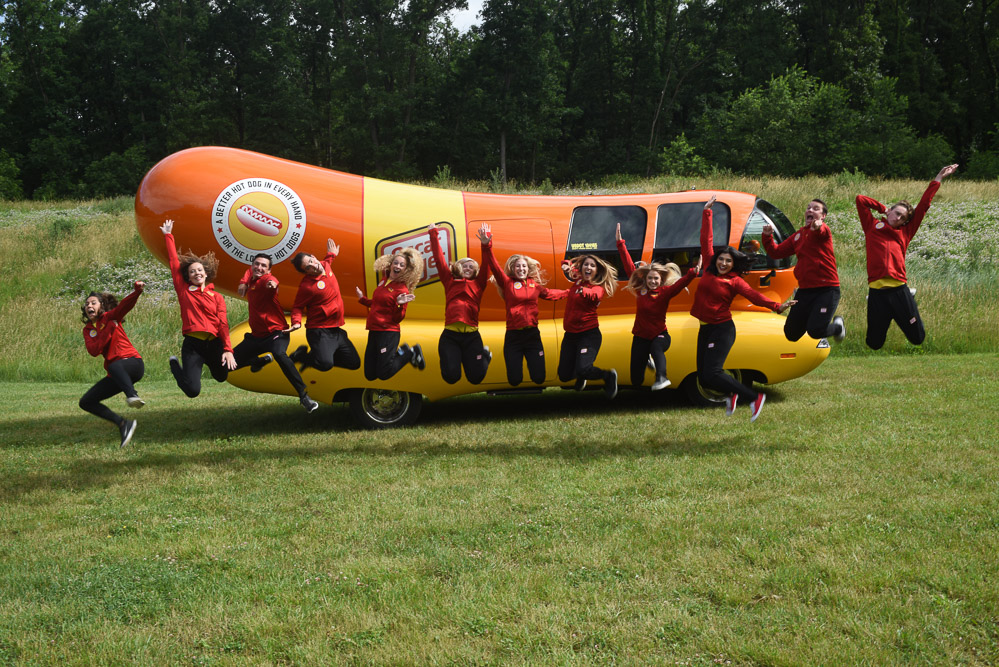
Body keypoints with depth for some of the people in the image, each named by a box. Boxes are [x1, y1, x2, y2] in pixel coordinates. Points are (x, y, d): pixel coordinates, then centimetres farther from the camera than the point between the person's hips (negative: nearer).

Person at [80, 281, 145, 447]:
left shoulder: (110, 317, 4)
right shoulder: (87, 329, 15)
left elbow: (126, 304, -18)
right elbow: (94, 351, -4)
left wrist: (137, 290, -39)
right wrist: (108, 331, -13)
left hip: (132, 362, -7)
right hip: (116, 375, 7)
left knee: (114, 366, -41)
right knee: (86, 402, 2)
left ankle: (132, 395, -51)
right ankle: (123, 424, -3)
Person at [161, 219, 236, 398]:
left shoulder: (217, 297, 11)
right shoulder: (183, 290, 8)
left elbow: (223, 324, 1)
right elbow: (174, 262, 11)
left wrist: (228, 350, -11)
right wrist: (168, 236, 15)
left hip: (214, 343, 2)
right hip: (192, 344, -2)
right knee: (192, 391, -14)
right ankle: (174, 364, 21)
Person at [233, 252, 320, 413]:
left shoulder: (267, 279, -14)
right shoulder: (251, 275, 8)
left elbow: (270, 280, -38)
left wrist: (272, 284, -64)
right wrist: (243, 283, 11)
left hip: (275, 332, -8)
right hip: (256, 335, 8)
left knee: (279, 354, -40)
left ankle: (304, 396, -38)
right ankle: (262, 360, 35)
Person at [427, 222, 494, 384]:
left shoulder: (478, 284, 16)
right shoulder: (450, 281, 16)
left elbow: (486, 265, 5)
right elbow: (439, 259, 15)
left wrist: (485, 245, -10)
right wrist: (433, 234, 13)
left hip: (472, 336, 0)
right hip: (450, 334, 0)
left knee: (476, 378, -2)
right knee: (451, 377, -8)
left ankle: (485, 354, 33)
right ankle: (454, 357, 29)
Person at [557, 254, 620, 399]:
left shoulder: (598, 287, -10)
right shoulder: (577, 280, 8)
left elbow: (594, 295, -36)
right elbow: (568, 265, 25)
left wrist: (583, 291, -59)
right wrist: (567, 265, -1)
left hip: (589, 334, -6)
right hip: (570, 334, 6)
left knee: (583, 369, -25)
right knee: (564, 375, 5)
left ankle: (609, 377, 5)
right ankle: (580, 376, 42)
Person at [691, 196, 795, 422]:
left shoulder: (735, 281, -6)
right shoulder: (709, 269, 7)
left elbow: (754, 295, -18)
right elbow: (706, 241, 12)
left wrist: (776, 306, -32)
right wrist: (707, 213, 15)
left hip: (722, 329, -6)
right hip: (705, 328, 6)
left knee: (712, 374, -19)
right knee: (703, 378, 5)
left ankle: (754, 397, -8)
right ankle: (732, 393, 34)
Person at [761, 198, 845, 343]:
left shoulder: (823, 229, -7)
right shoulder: (797, 235, 15)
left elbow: (821, 232, -34)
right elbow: (776, 253, 19)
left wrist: (817, 227, -58)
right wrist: (767, 236, 2)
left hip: (827, 290, -6)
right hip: (804, 290, 6)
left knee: (816, 331, -18)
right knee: (791, 334, 6)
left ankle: (837, 325, 16)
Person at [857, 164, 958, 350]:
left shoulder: (905, 232, 16)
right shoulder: (872, 227, 13)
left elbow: (923, 205, 19)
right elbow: (860, 199, 10)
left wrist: (938, 179, 21)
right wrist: (882, 208, 19)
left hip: (899, 290, 2)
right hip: (877, 292, -2)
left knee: (918, 338, 6)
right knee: (874, 344, 3)